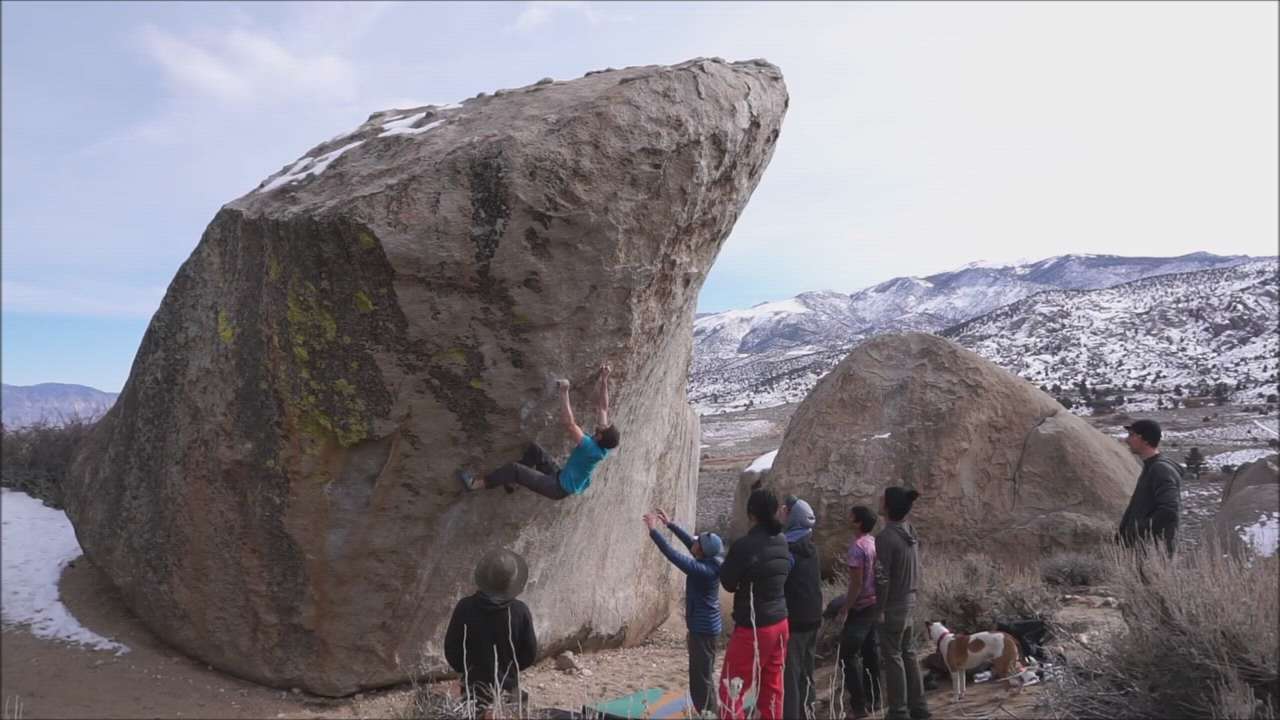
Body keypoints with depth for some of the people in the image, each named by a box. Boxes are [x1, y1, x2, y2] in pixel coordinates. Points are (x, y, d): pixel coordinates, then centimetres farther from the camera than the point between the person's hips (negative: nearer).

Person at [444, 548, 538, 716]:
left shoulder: (465, 608, -20)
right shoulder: (520, 612, -21)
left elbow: (451, 650, -9)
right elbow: (529, 654, -9)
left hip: (474, 688, 0)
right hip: (508, 689, 0)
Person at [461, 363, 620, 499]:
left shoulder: (591, 448, -32)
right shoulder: (602, 445, -8)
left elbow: (569, 424, -41)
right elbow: (603, 407, -1)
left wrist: (564, 392, -40)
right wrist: (604, 381, -3)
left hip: (559, 488, -9)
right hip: (560, 476, 9)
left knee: (515, 468, -15)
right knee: (534, 449, 6)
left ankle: (475, 484, -4)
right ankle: (511, 480, 13)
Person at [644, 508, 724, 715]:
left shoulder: (702, 569, -25)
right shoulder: (709, 561, 0)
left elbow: (673, 555, -30)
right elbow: (688, 541, 13)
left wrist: (653, 531, -27)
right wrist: (669, 524, 16)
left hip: (703, 629, -10)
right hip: (704, 627, 10)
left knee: (702, 678, -1)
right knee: (702, 676, 19)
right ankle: (708, 714, 28)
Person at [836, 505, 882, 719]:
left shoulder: (857, 547, -19)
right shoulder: (875, 543, 7)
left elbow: (856, 583, -21)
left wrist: (844, 611, -16)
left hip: (861, 607, -9)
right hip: (875, 604, 9)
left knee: (848, 655, -2)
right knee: (870, 652, 15)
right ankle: (873, 700, 21)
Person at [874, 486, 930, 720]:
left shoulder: (885, 537, -23)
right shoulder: (910, 531, 2)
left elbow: (882, 578, -21)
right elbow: (913, 568, 9)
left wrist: (879, 609, -13)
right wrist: (911, 592, 17)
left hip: (893, 605, -8)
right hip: (909, 601, 8)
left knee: (892, 657, 3)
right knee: (909, 653, 18)